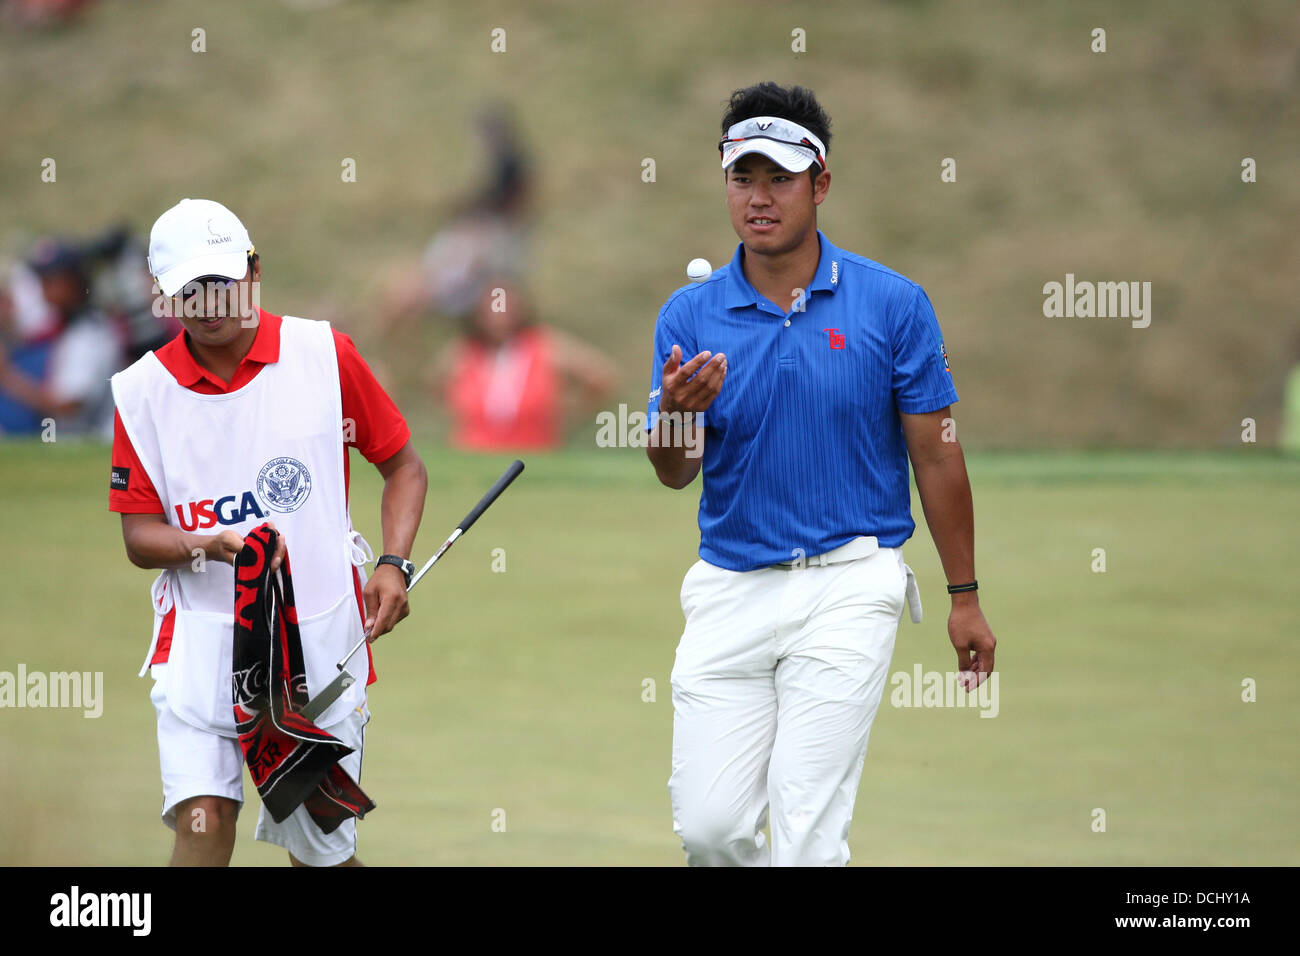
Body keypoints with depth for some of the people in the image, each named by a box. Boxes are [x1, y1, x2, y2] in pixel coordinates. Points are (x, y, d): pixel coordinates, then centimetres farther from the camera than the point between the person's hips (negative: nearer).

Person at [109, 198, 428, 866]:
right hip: (203, 631, 0)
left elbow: (404, 466, 8)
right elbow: (139, 536, 3)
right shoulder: (142, 391, 0)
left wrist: (393, 565, -8)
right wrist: (216, 546, -18)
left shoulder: (322, 354, -2)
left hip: (322, 634, 0)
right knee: (203, 820, -21)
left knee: (321, 850, 7)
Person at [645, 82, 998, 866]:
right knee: (709, 826, -1)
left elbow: (936, 456, 3)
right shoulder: (691, 315, 2)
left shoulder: (892, 304, -3)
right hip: (730, 586, 3)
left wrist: (966, 599, 4)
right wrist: (676, 415, -25)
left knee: (808, 832, -11)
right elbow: (675, 473, -2)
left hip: (847, 586, -3)